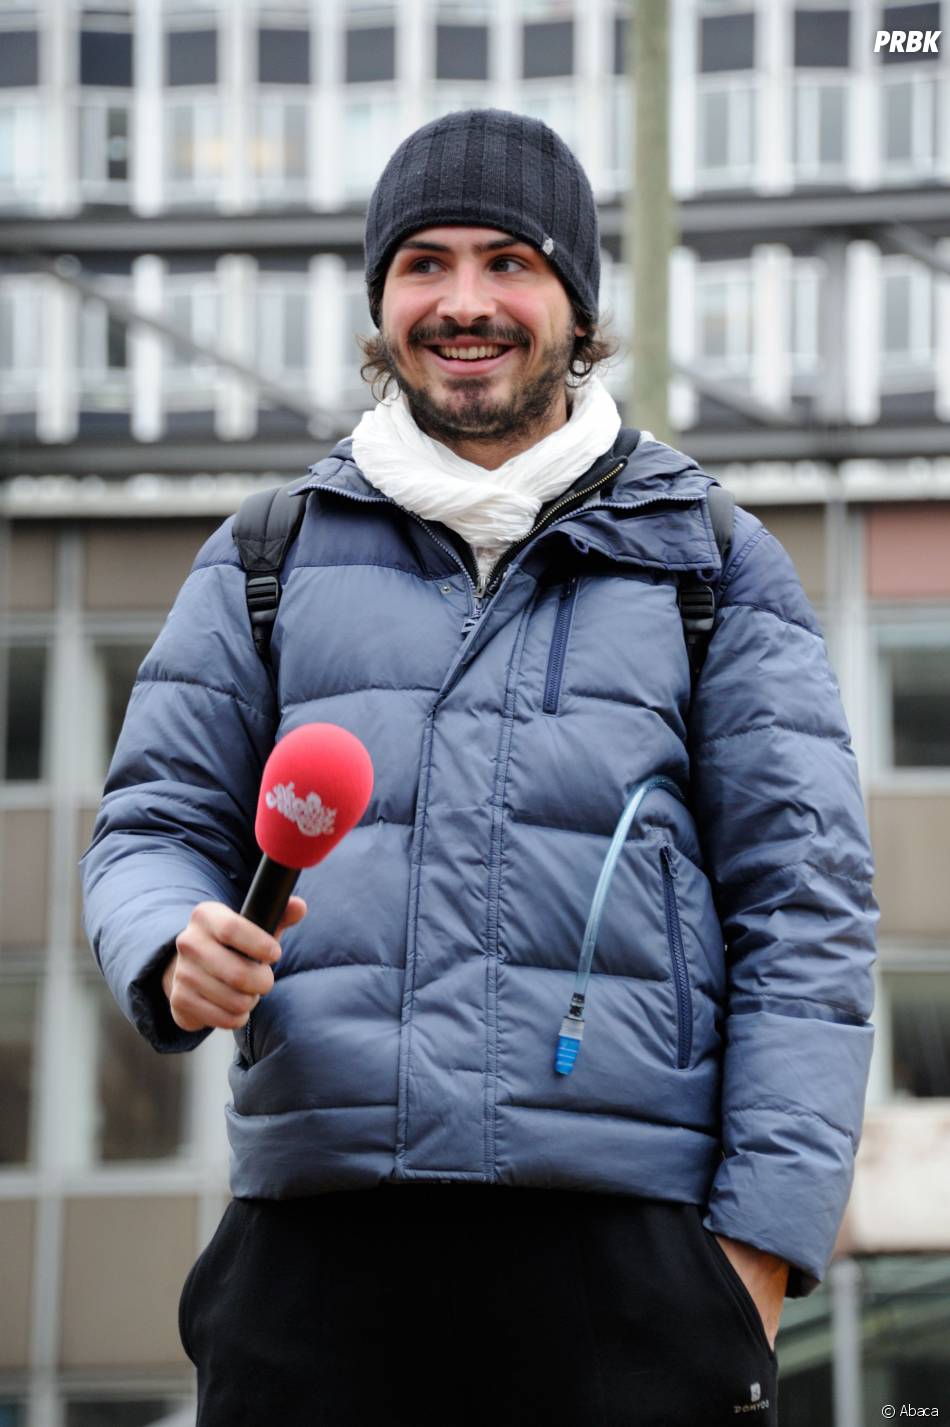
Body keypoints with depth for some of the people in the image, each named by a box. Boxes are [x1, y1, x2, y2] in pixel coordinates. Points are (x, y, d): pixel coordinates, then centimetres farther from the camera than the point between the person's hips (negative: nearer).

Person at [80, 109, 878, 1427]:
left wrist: (758, 1250, -3)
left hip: (622, 1247, -1)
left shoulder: (718, 570, 13)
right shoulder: (269, 562, 17)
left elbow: (806, 912, 7)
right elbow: (152, 825, 17)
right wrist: (176, 950, -9)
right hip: (316, 1243, 1)